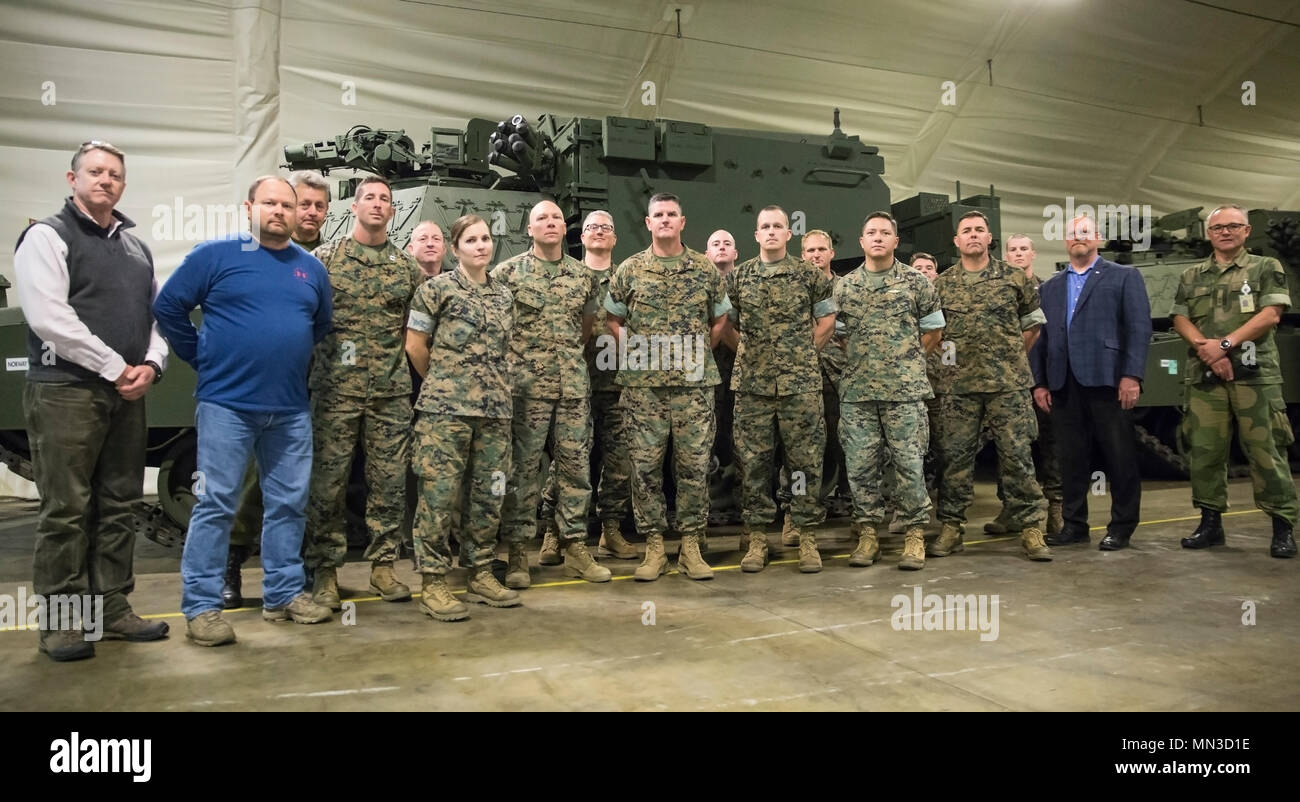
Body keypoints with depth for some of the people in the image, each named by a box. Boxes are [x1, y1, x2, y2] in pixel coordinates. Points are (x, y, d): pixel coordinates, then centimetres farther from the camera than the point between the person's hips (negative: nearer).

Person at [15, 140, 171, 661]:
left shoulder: (135, 248, 19)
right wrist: (116, 367, -14)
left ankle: (113, 608, 19)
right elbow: (50, 319, -14)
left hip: (126, 394, 7)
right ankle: (59, 622, 6)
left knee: (119, 506, 10)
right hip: (65, 392, -6)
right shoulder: (47, 237, -2)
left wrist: (150, 365, -1)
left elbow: (158, 314, 17)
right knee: (66, 510, -3)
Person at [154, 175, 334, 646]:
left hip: (291, 409, 5)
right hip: (226, 404, -4)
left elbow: (322, 326, 23)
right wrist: (201, 358, 0)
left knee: (288, 505, 9)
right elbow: (167, 307, -1)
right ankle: (201, 606, 5)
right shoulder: (215, 255, -2)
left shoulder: (311, 269, 11)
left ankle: (284, 594, 21)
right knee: (216, 505, -2)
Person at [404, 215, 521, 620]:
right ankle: (433, 582, 4)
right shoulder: (437, 289, -2)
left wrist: (494, 384, 15)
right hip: (446, 408, -5)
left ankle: (480, 573, 21)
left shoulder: (503, 294, 13)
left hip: (496, 408, 5)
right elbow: (415, 346, 1)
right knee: (440, 493, -4)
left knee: (488, 494, 9)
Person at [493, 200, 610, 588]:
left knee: (576, 463, 6)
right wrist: (513, 354, 1)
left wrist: (567, 350, 13)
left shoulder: (584, 275, 10)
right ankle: (518, 552, 9)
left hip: (574, 381, 4)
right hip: (526, 382, -4)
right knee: (524, 466, 0)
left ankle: (575, 547, 16)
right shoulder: (508, 271, -1)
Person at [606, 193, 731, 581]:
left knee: (694, 465, 3)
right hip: (643, 384, 0)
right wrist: (635, 348, 0)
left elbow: (719, 319, 16)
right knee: (645, 466, 2)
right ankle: (654, 547, 13)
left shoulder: (705, 269, 6)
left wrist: (700, 352, 8)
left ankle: (690, 545, 14)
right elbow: (612, 319, 10)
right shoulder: (630, 269, 4)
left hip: (695, 382, 1)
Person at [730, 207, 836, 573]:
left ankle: (807, 537, 10)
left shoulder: (810, 275, 4)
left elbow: (826, 321, 10)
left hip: (801, 382, -1)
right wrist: (751, 350, 7)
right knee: (753, 461, 3)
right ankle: (756, 537, 12)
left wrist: (804, 352, 5)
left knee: (805, 460, 1)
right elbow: (727, 323, 14)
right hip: (751, 383, 1)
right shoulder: (739, 277, 7)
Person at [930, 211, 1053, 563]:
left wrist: (1013, 354, 9)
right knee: (956, 456, 4)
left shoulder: (1013, 277, 6)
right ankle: (951, 527, 13)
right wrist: (946, 354, 6)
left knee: (1017, 455, 0)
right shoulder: (942, 284, 7)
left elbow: (1033, 320, 15)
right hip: (957, 384, 1)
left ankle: (1030, 528, 7)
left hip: (1009, 382, -1)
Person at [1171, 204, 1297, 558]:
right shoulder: (1191, 276, 17)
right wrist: (1207, 349, -9)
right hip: (1205, 376, 3)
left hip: (1255, 373, -3)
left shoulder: (1267, 268, 8)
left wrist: (1224, 344, -13)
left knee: (1265, 451, -5)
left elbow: (1270, 315, -4)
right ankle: (1210, 523, 13)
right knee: (1204, 451, 3)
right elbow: (1180, 320, 9)